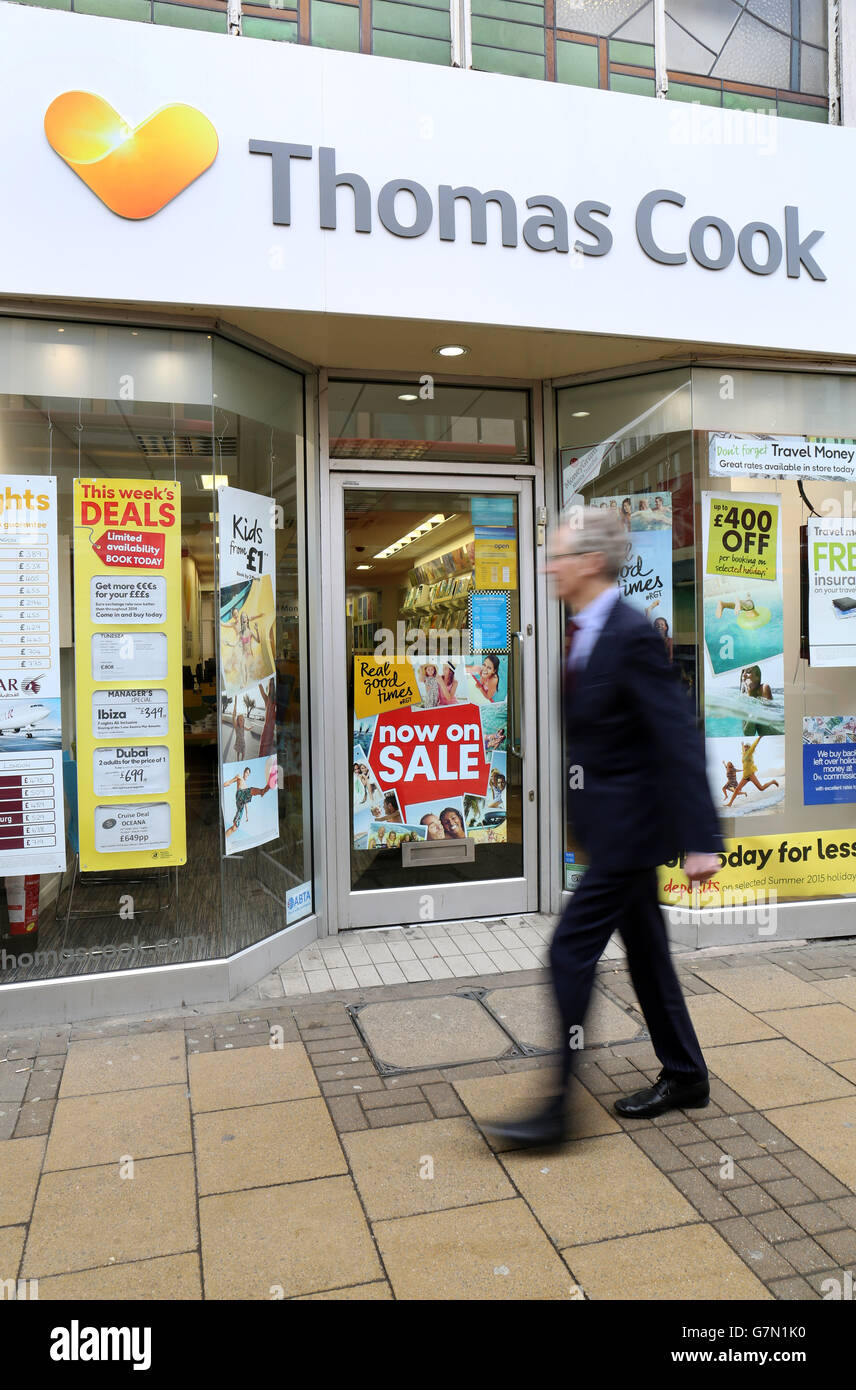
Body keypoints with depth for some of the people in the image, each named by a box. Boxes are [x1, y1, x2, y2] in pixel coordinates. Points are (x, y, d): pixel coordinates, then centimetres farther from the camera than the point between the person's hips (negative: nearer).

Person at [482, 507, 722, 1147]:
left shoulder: (633, 636, -20)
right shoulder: (587, 634, 8)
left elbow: (681, 739, -23)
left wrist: (701, 839, -24)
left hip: (628, 826, -9)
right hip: (615, 826, 9)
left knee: (571, 952, -4)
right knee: (645, 951, 19)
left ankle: (556, 1105, 9)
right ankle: (685, 1076, 36)